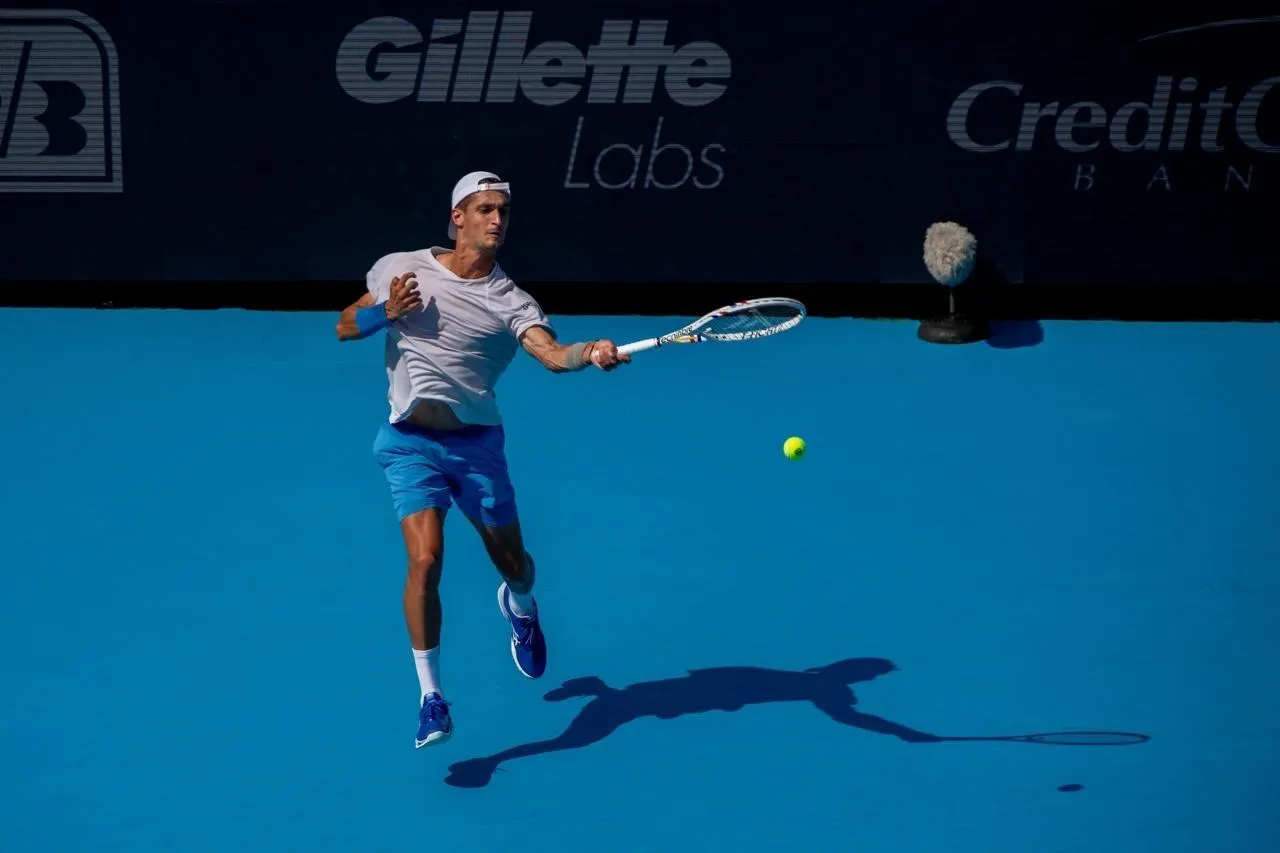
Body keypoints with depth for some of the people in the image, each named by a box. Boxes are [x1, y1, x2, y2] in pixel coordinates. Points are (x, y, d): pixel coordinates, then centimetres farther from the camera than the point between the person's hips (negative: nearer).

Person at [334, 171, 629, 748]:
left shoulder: (510, 301, -6)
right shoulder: (399, 269, -1)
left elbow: (553, 355, -23)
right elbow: (344, 327, 9)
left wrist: (594, 353, -46)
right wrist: (385, 312, -12)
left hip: (478, 444, 1)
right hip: (412, 444, -1)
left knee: (515, 565, 12)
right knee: (425, 560, -20)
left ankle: (519, 607, 53)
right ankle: (430, 695, -9)